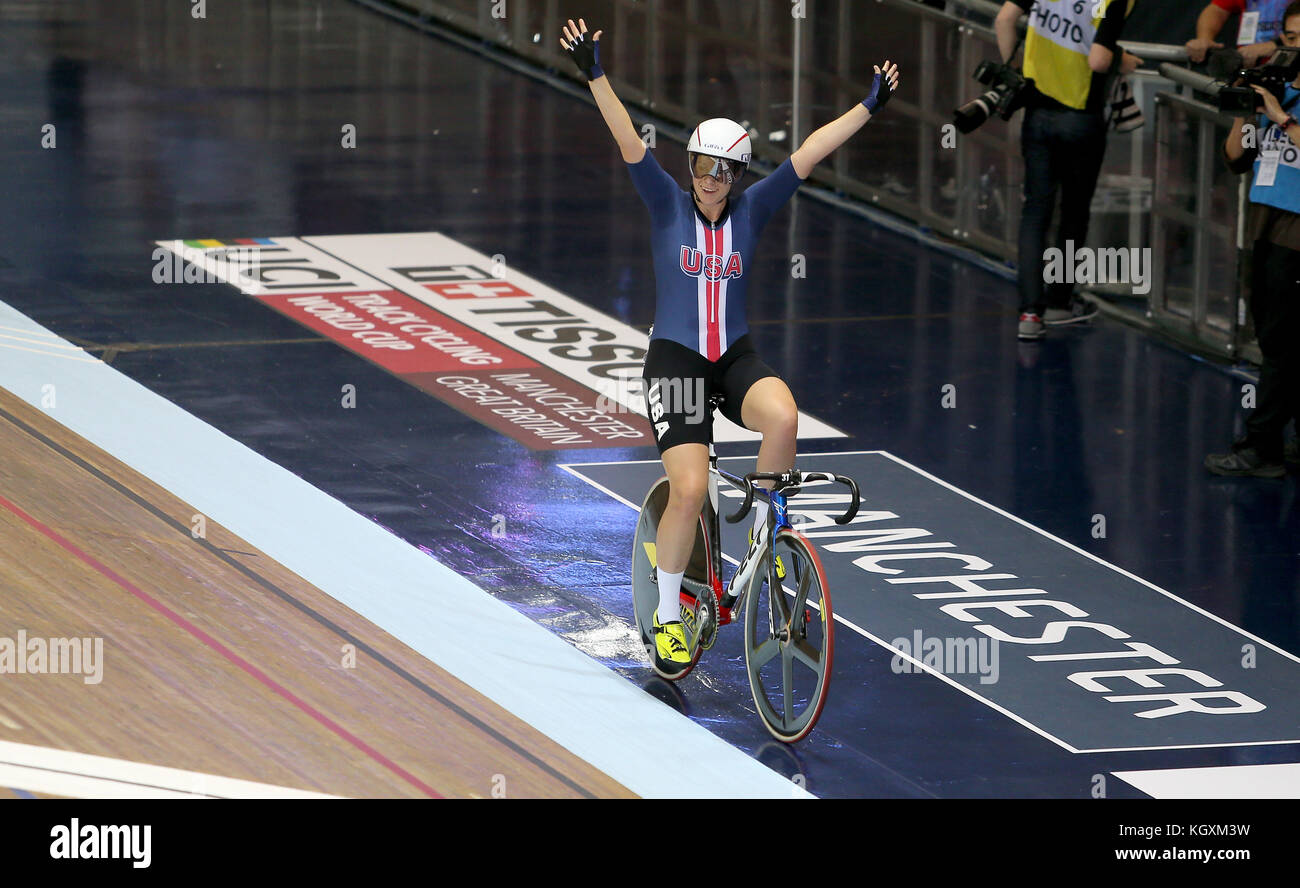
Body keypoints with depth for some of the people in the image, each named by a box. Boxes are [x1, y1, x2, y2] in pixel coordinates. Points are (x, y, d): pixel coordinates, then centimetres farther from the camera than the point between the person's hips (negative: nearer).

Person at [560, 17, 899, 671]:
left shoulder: (751, 211, 3)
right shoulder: (668, 205, -2)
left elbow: (809, 154, -1)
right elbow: (630, 144, -14)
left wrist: (868, 107, -6)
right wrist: (596, 77, -26)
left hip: (735, 358, 2)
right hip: (675, 358, -2)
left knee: (783, 417, -32)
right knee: (690, 489, -18)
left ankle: (762, 541, -10)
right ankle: (668, 618, 0)